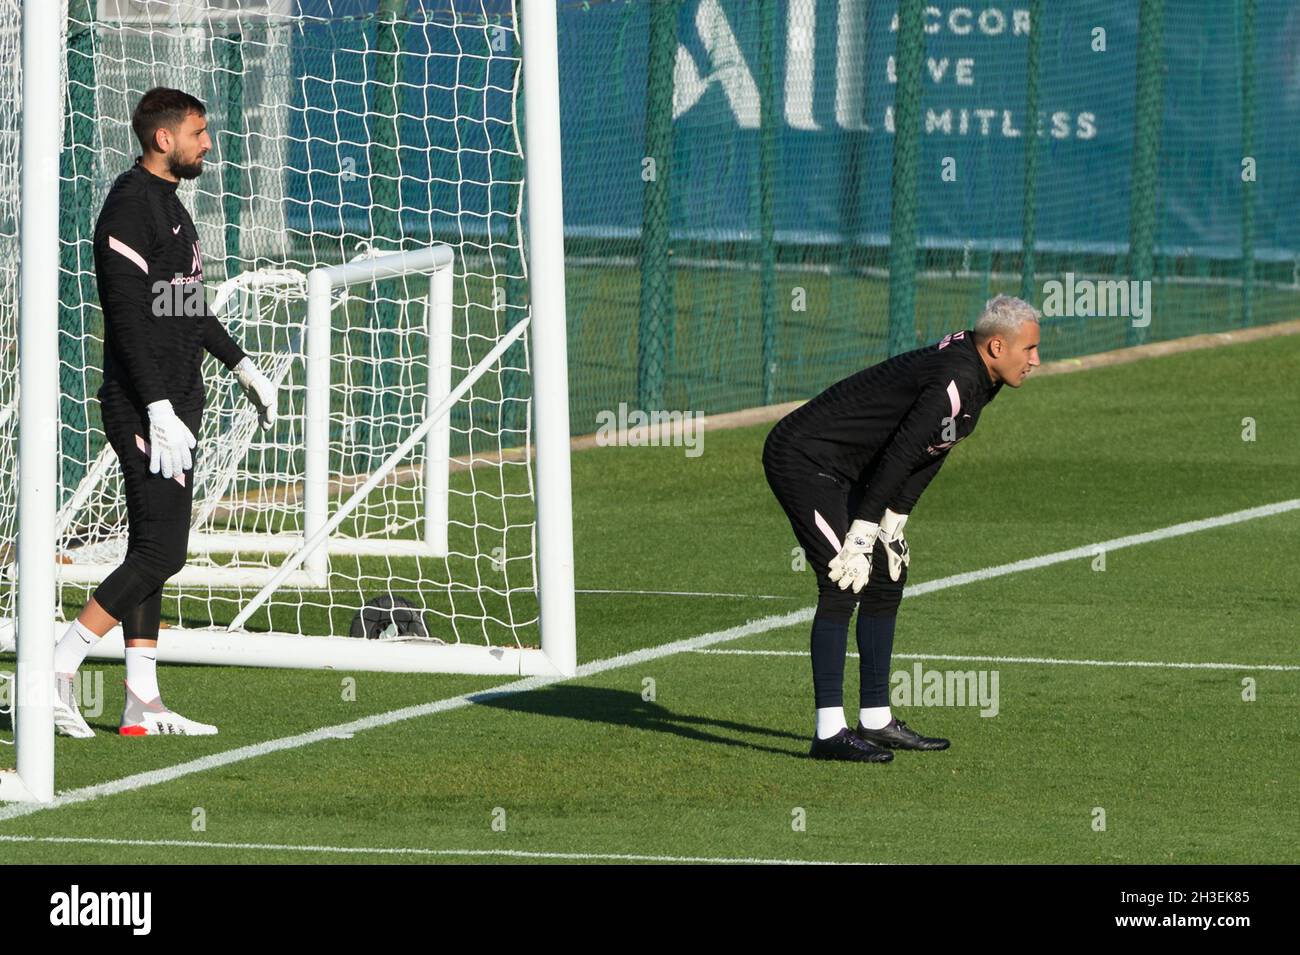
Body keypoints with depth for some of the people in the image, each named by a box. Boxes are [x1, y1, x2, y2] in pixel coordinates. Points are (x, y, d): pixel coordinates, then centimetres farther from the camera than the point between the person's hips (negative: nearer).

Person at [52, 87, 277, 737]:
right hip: (144, 406, -10)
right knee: (161, 551, -13)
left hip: (175, 403, 10)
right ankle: (55, 672, -10)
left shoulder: (167, 202, 17)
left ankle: (142, 705, 9)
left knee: (153, 550, 8)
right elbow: (128, 316, -21)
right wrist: (158, 409, -26)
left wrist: (240, 365, 32)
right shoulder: (131, 207, -14)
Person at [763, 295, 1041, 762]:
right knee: (844, 582, -18)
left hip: (840, 470, 11)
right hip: (803, 457, -11)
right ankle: (830, 732, -20)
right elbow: (899, 456, -26)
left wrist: (893, 525, 7)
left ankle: (875, 721, 20)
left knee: (887, 576, 13)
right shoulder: (956, 380, -25)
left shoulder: (976, 377, 6)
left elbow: (928, 456, 11)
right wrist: (860, 538, -23)